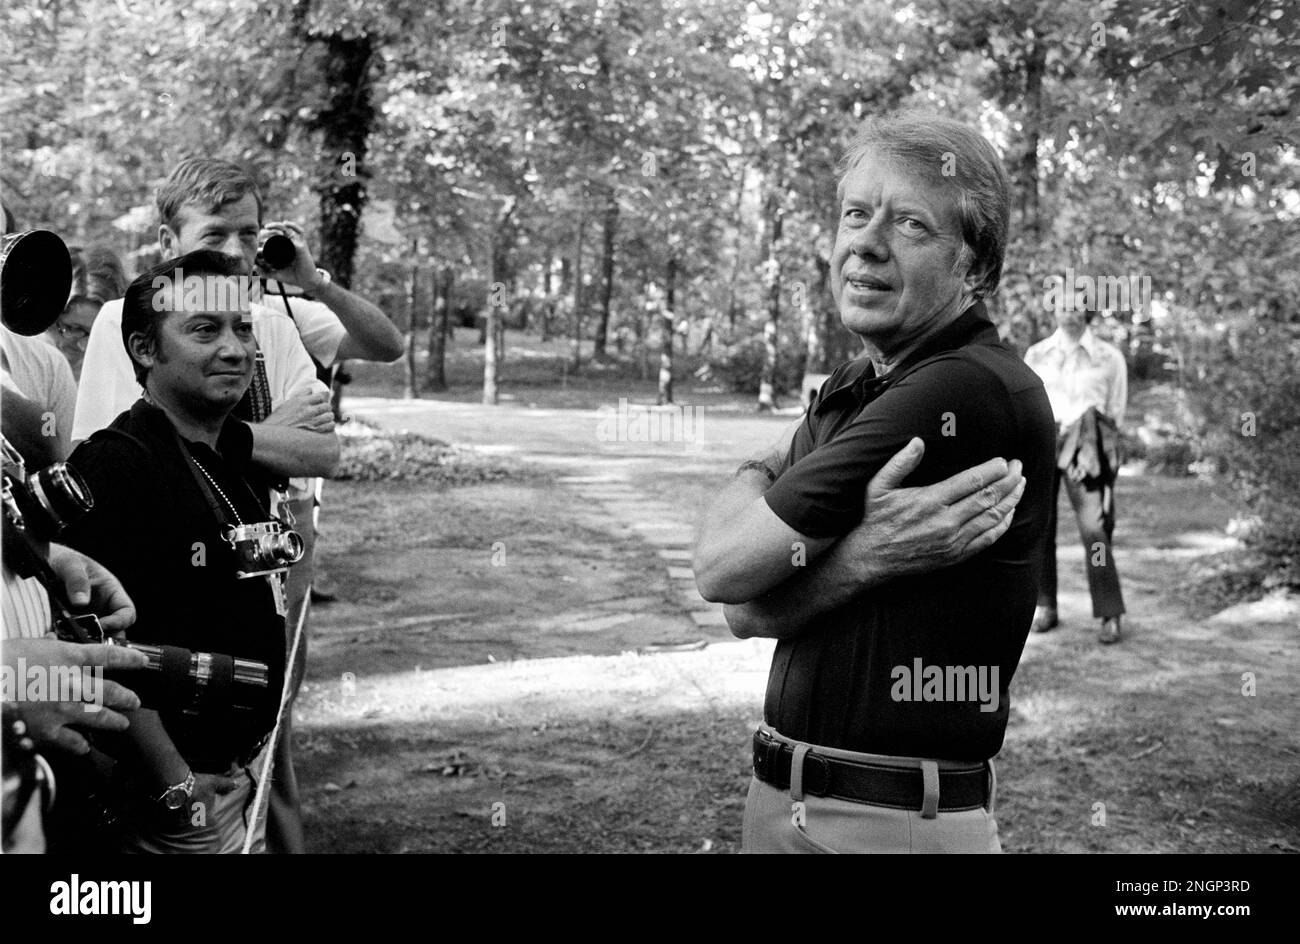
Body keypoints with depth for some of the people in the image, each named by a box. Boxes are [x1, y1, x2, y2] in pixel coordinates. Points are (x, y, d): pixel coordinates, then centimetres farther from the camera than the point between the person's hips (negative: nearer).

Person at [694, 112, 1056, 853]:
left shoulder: (976, 389, -20)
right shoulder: (850, 390, 6)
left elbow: (725, 569, -21)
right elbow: (744, 611, -6)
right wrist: (866, 554, -20)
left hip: (900, 820, -7)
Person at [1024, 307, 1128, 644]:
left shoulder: (1110, 358, 8)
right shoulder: (1036, 355, 13)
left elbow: (1115, 412, 11)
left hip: (1083, 449, -2)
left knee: (1094, 530, -13)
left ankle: (1110, 616, -7)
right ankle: (1046, 607, 13)